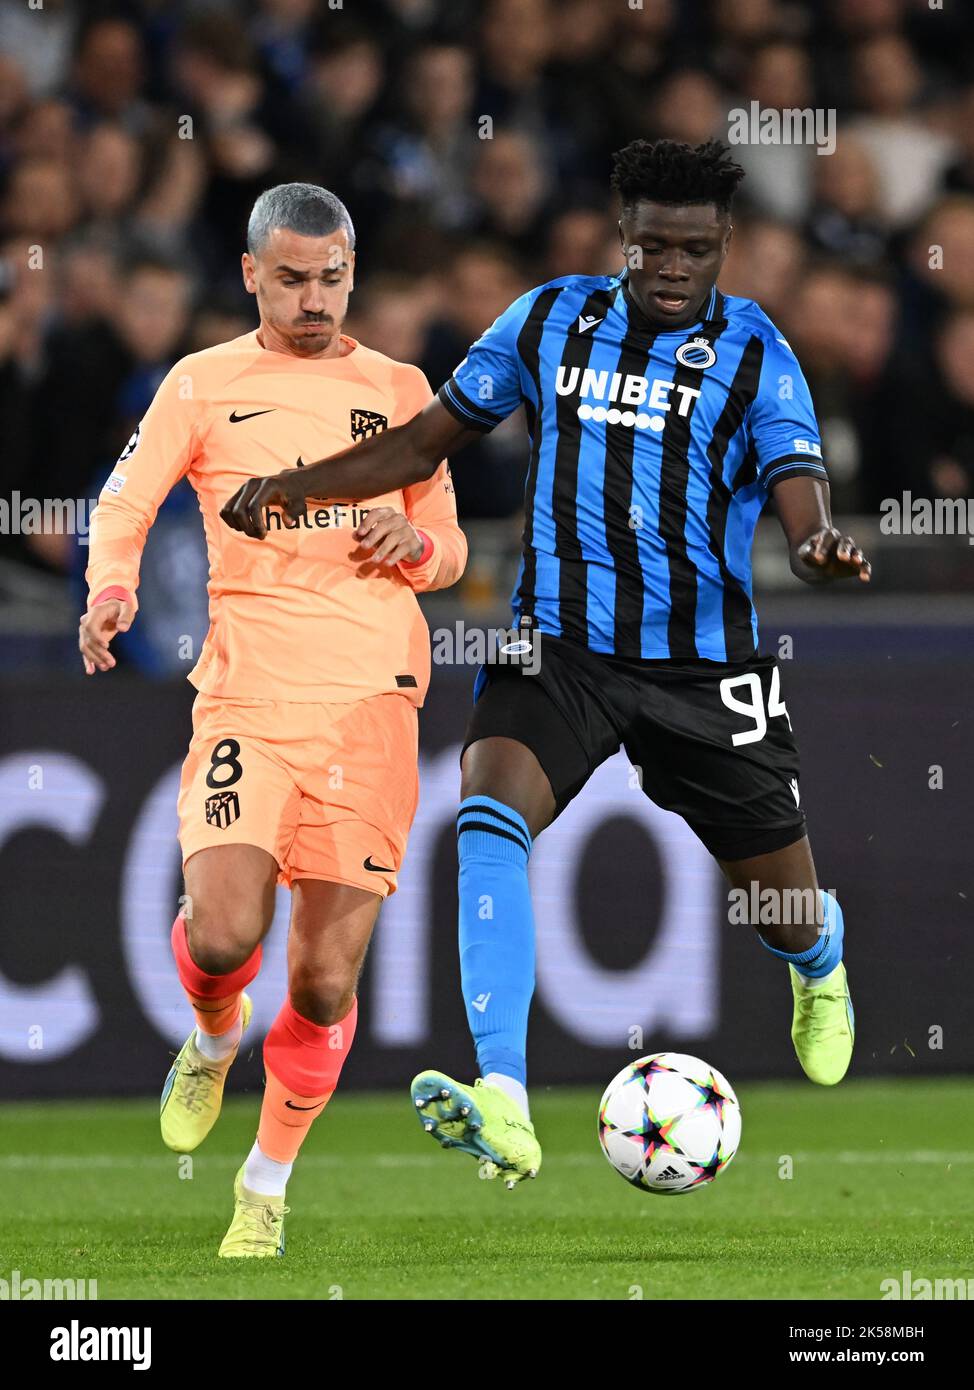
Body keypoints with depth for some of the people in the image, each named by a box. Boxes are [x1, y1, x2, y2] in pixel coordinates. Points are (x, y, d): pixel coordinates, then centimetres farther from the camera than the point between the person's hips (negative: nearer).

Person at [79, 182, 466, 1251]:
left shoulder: (400, 391, 14)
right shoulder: (205, 384, 9)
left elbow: (448, 553, 19)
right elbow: (124, 504, 10)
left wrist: (413, 542, -5)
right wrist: (110, 588, -11)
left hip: (372, 701, 1)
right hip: (247, 697, -1)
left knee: (326, 980, -3)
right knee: (222, 931, -22)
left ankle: (267, 1182, 18)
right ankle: (213, 1039, 15)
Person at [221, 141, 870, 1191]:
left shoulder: (754, 354, -3)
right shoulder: (551, 321, 4)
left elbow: (801, 502, -15)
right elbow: (426, 442, 11)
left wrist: (818, 547, -39)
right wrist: (300, 485, -3)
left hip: (705, 670, -1)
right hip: (558, 651, 1)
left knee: (789, 920, 11)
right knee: (488, 813, -30)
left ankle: (820, 972, 54)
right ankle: (502, 1106, -40)